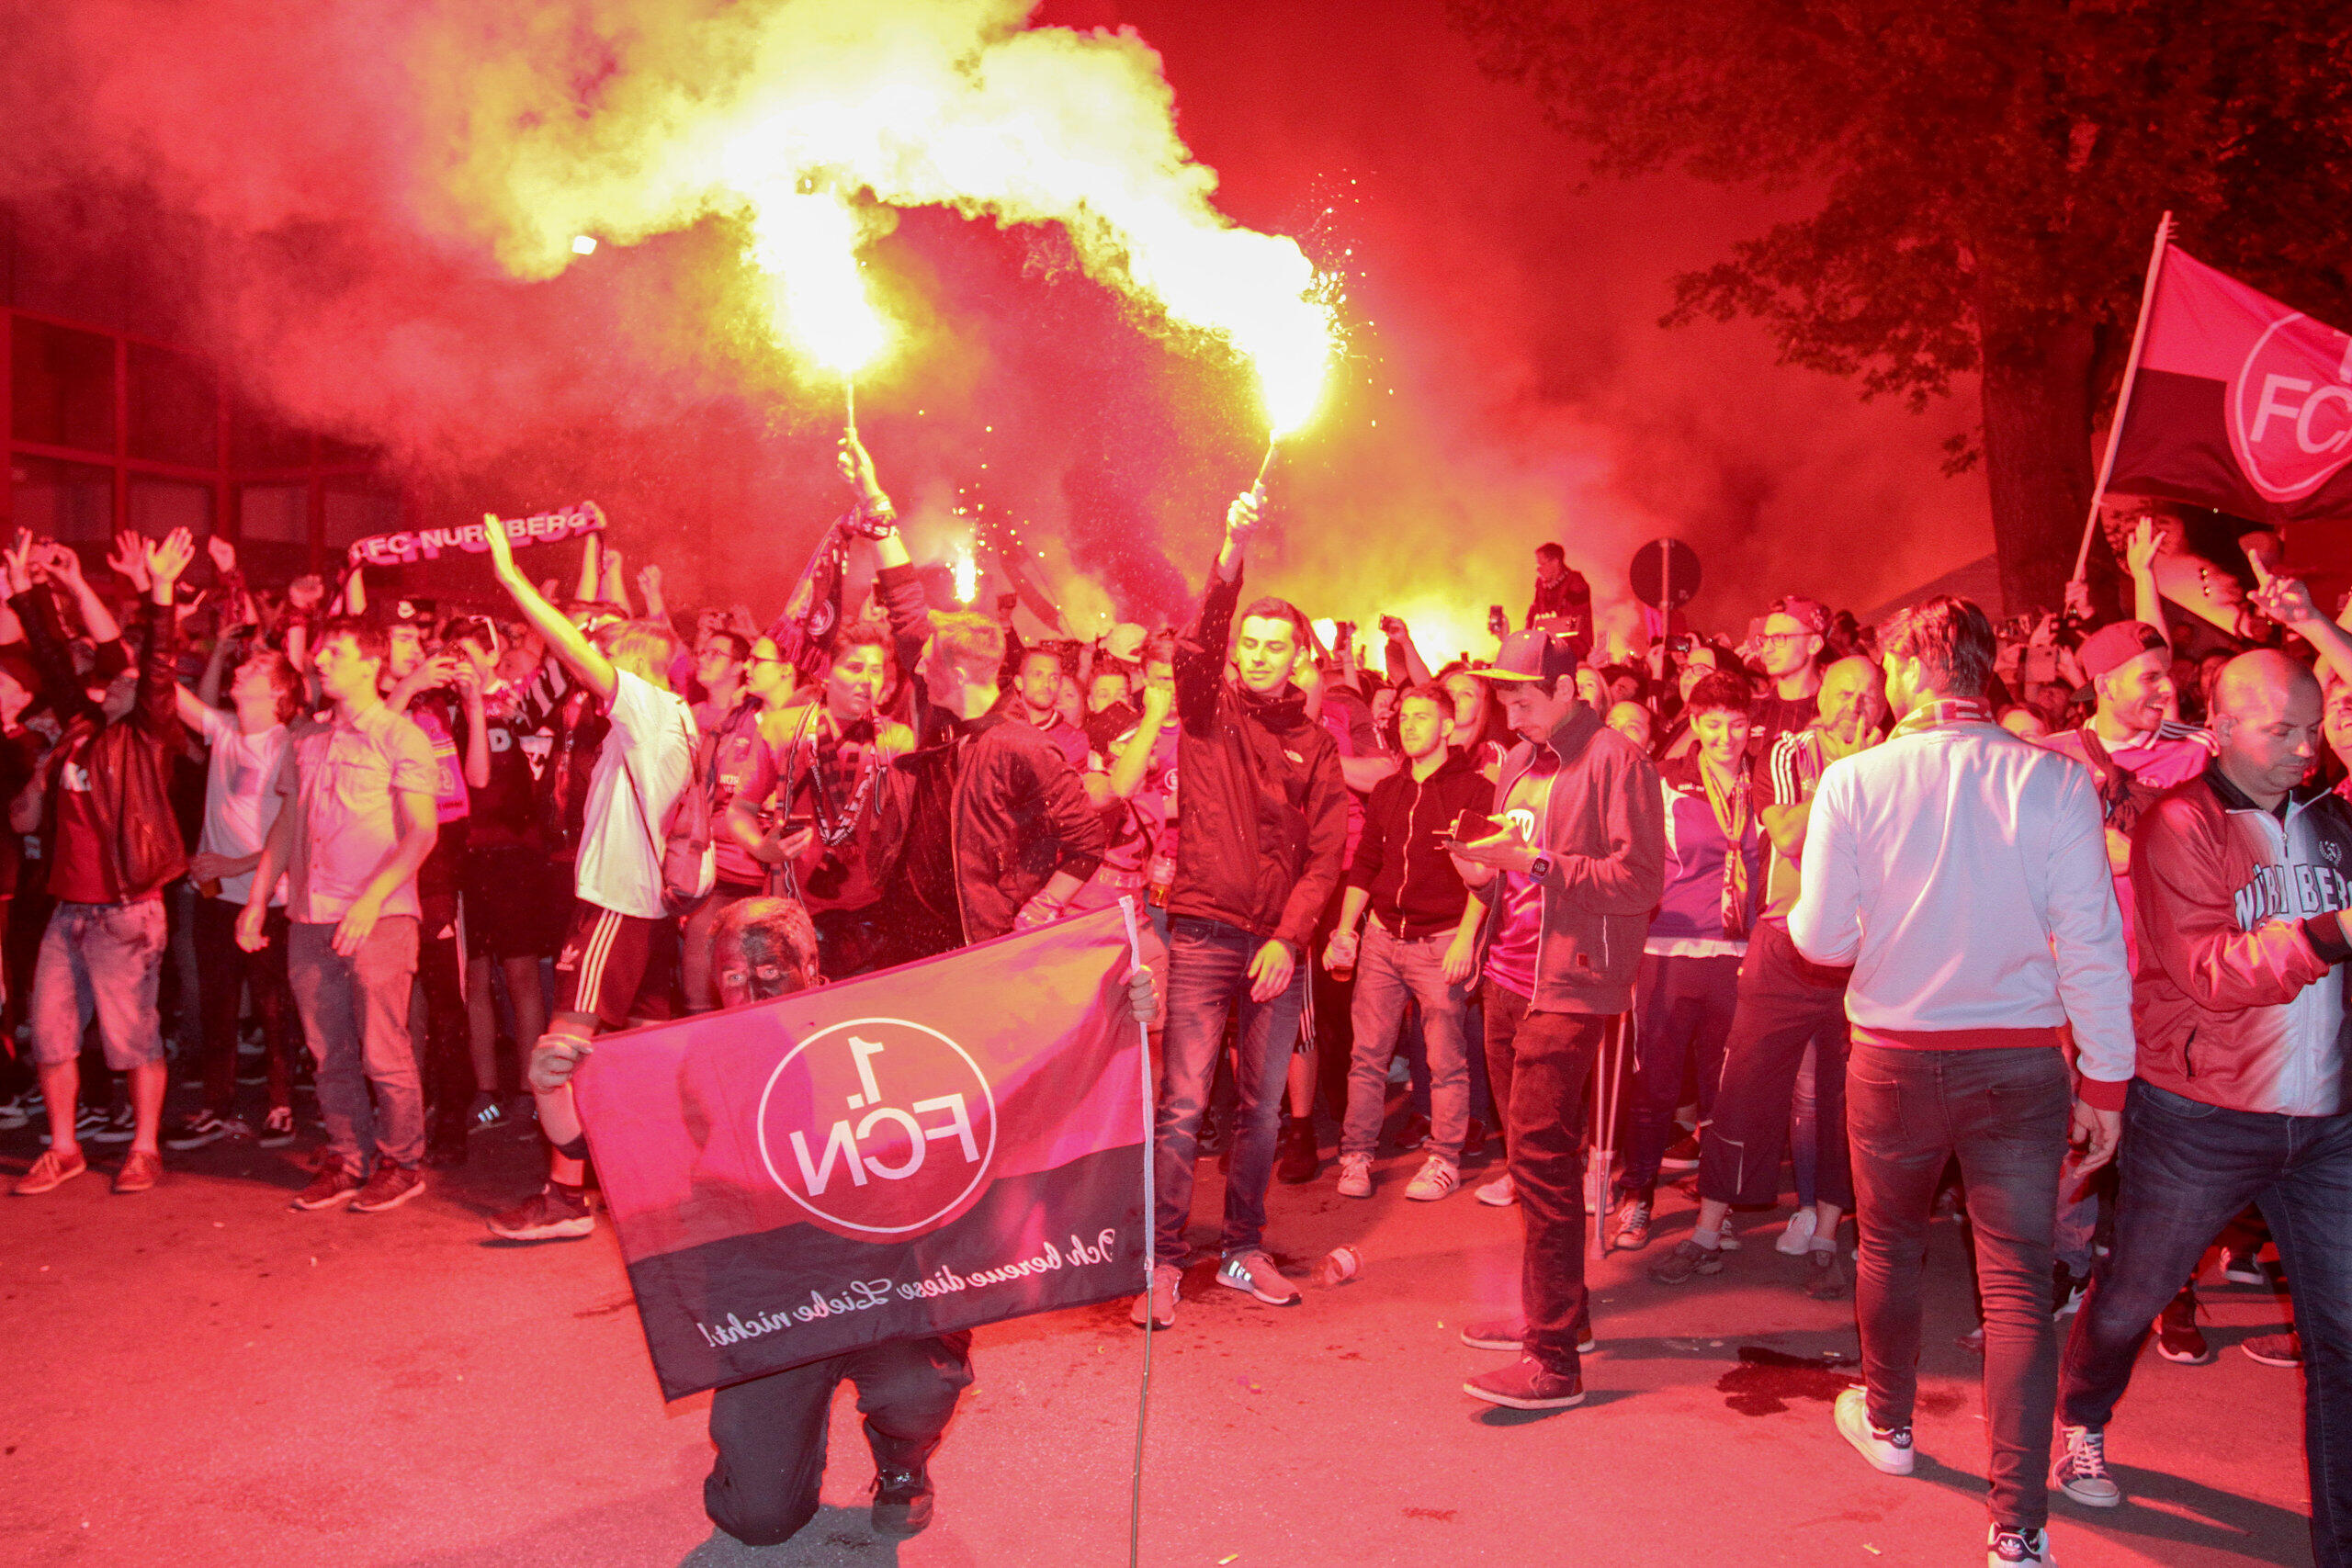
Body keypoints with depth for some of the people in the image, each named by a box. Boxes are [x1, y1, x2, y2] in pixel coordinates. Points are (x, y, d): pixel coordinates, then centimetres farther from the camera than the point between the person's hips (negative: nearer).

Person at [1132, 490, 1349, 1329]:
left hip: (1278, 946, 3)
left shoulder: (1313, 743, 10)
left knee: (1263, 1108, 9)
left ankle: (1244, 1251, 23)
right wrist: (1231, 554, -29)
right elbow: (1196, 646, -16)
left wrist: (1288, 939, -7)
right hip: (1203, 935, -3)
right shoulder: (1209, 711, 5)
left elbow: (1326, 853, 5)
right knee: (1182, 1105, -5)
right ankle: (1163, 1263, 3)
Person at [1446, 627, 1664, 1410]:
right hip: (1510, 982, 8)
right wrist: (1484, 873, 1)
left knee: (1539, 1155, -12)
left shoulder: (1615, 761, -8)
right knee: (1536, 1153, 15)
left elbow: (1641, 880, -15)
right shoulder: (1520, 762, 16)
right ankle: (1558, 1312, 30)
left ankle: (1555, 1360, -7)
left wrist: (1534, 862, -21)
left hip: (1569, 986, -8)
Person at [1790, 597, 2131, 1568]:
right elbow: (2092, 948, -10)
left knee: (1889, 1244, 22)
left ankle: (1888, 1423, 44)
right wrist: (2105, 1081, 0)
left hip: (1894, 1057, 1)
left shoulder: (1854, 781, -10)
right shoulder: (2056, 783, -10)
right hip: (2020, 1060, 0)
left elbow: (1823, 939, -7)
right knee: (2018, 1283, 5)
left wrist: (1796, 911, 15)